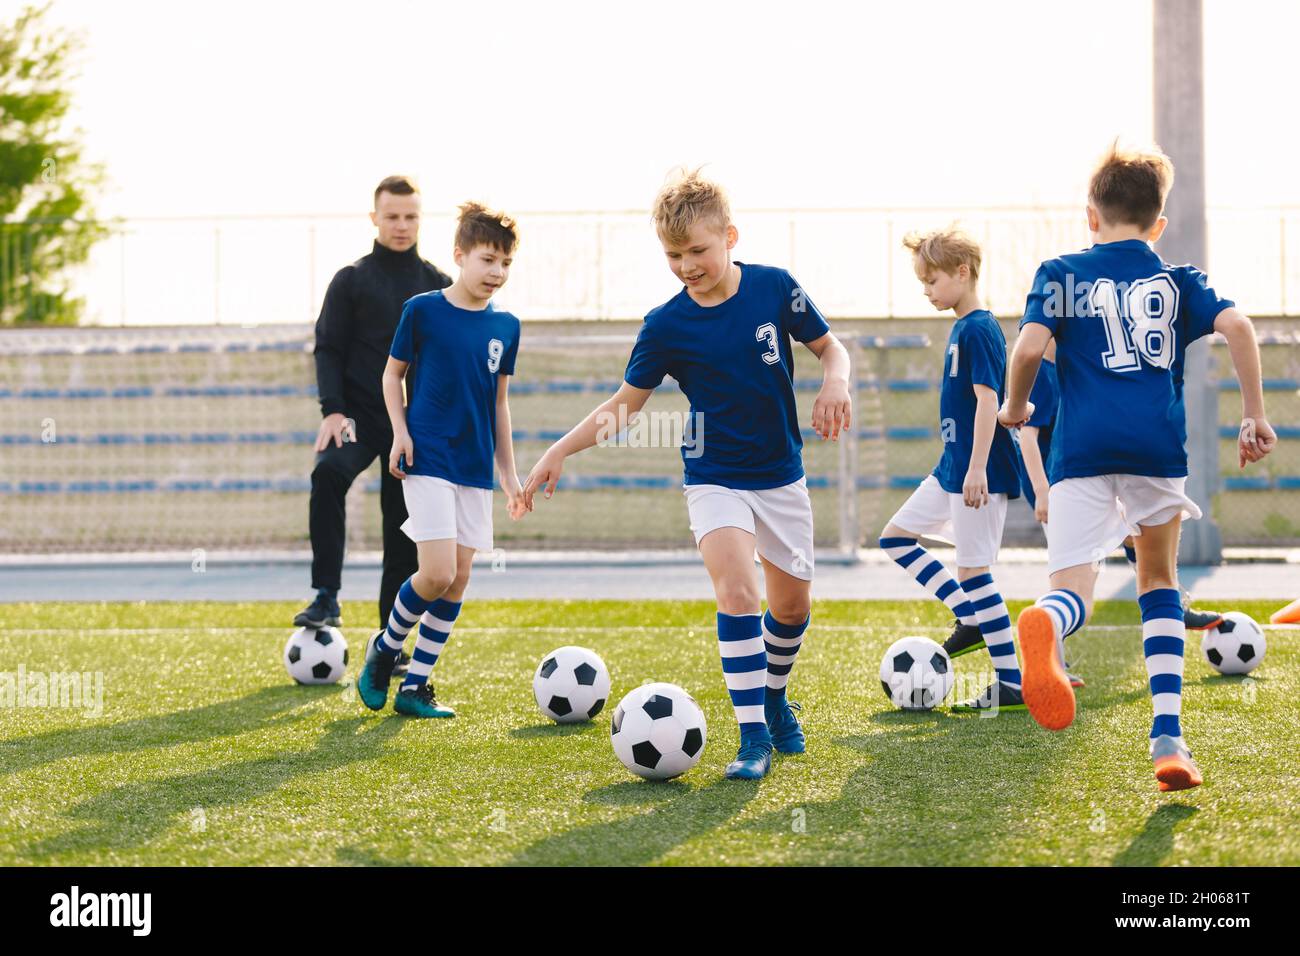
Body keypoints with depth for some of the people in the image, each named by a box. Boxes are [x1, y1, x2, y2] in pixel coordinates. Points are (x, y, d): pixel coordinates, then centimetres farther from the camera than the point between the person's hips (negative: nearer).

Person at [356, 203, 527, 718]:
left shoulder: (505, 327, 6)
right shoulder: (422, 310, -6)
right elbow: (392, 372, 5)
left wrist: (508, 472, 13)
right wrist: (400, 432, -7)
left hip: (475, 467, 5)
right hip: (427, 460, -5)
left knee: (458, 580, 3)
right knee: (438, 574, -15)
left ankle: (414, 685, 14)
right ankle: (385, 649, 11)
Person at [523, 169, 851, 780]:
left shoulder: (775, 288, -9)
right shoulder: (665, 326, -10)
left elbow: (829, 346, 4)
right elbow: (627, 402, 0)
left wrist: (835, 381, -18)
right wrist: (561, 450, -10)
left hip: (781, 475, 2)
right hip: (715, 479, -2)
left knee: (793, 604, 12)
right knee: (737, 593, -23)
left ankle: (774, 696, 41)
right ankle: (753, 736, -18)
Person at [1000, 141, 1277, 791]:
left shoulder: (1061, 275, 13)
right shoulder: (1178, 281, 16)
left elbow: (1029, 347, -3)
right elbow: (1236, 326, -2)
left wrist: (1015, 408, 16)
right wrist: (1254, 417, 4)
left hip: (1082, 448, -1)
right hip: (1158, 445, 1)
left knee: (1073, 592, -8)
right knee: (1158, 580, 22)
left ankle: (1045, 624, -50)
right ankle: (1167, 737, 9)